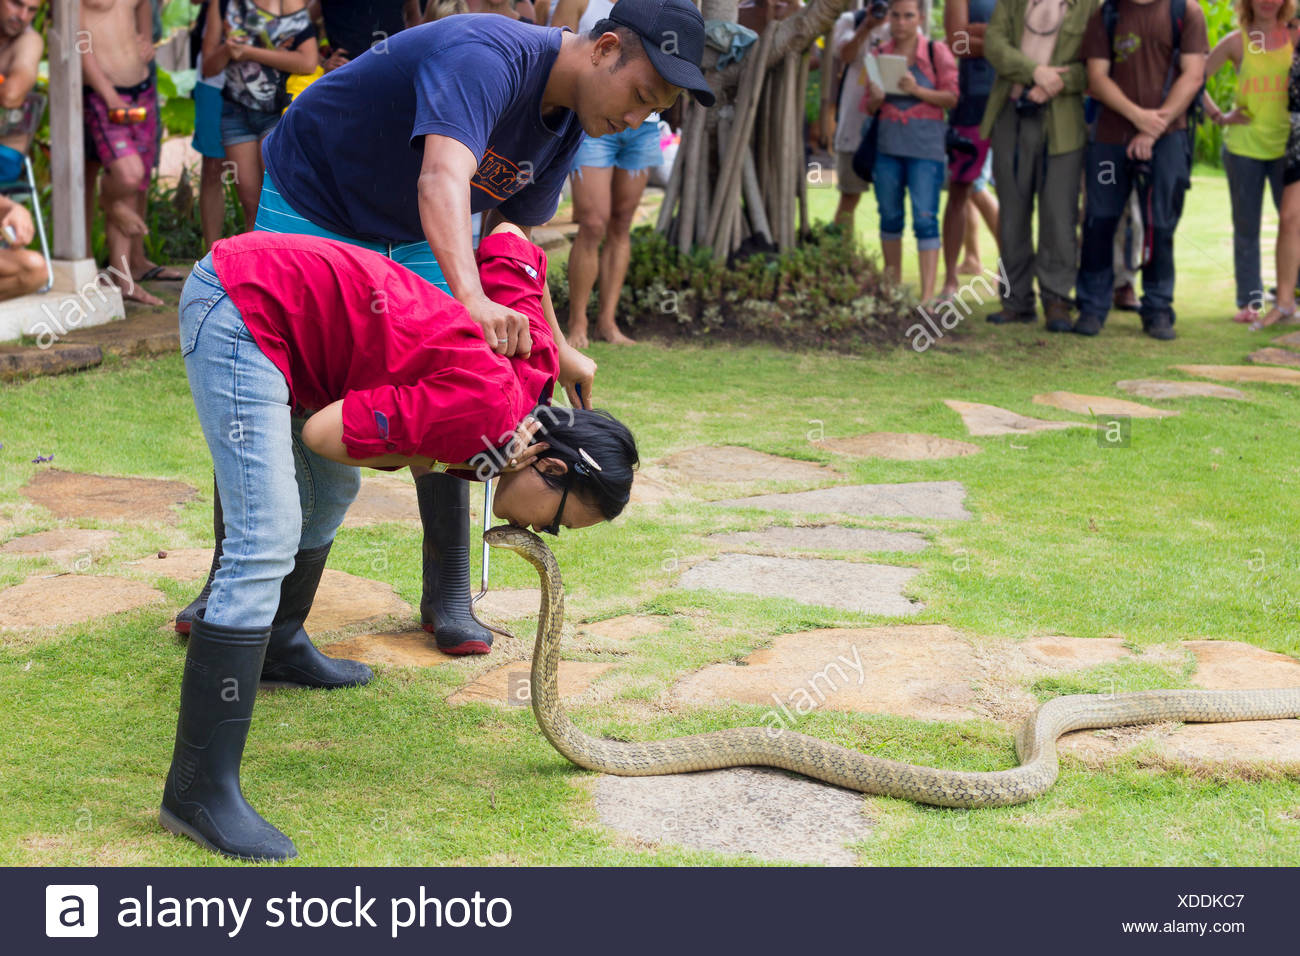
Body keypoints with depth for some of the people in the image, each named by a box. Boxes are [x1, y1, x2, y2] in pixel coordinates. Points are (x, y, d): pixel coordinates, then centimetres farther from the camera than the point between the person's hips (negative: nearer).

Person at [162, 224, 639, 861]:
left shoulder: (531, 361, 5)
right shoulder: (485, 410, -20)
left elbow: (506, 238, 20)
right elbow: (324, 433, -16)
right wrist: (439, 455, -5)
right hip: (240, 310, -10)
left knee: (332, 490, 27)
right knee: (266, 545, -16)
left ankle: (276, 645, 51)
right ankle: (198, 790, -15)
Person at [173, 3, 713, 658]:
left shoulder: (567, 121, -8)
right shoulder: (487, 58, -36)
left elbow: (514, 234, 4)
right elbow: (442, 181, -53)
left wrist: (557, 346, -2)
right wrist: (472, 298, -69)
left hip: (409, 238, 6)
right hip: (311, 203, -6)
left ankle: (448, 597, 7)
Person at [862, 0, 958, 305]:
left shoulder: (936, 52, 0)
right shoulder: (880, 54, 10)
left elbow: (952, 98, -2)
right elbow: (869, 107, 14)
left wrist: (917, 90, -15)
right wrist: (877, 98, -9)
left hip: (926, 144, -4)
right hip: (888, 143, 4)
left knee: (925, 218, -9)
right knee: (889, 215, 10)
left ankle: (928, 294, -11)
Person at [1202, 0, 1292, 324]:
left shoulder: (1294, 38, 4)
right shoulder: (1237, 41, 1)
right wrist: (1218, 115, -3)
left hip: (1285, 146, 0)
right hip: (1243, 146, 0)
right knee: (1246, 226, 5)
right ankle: (1249, 300, 13)